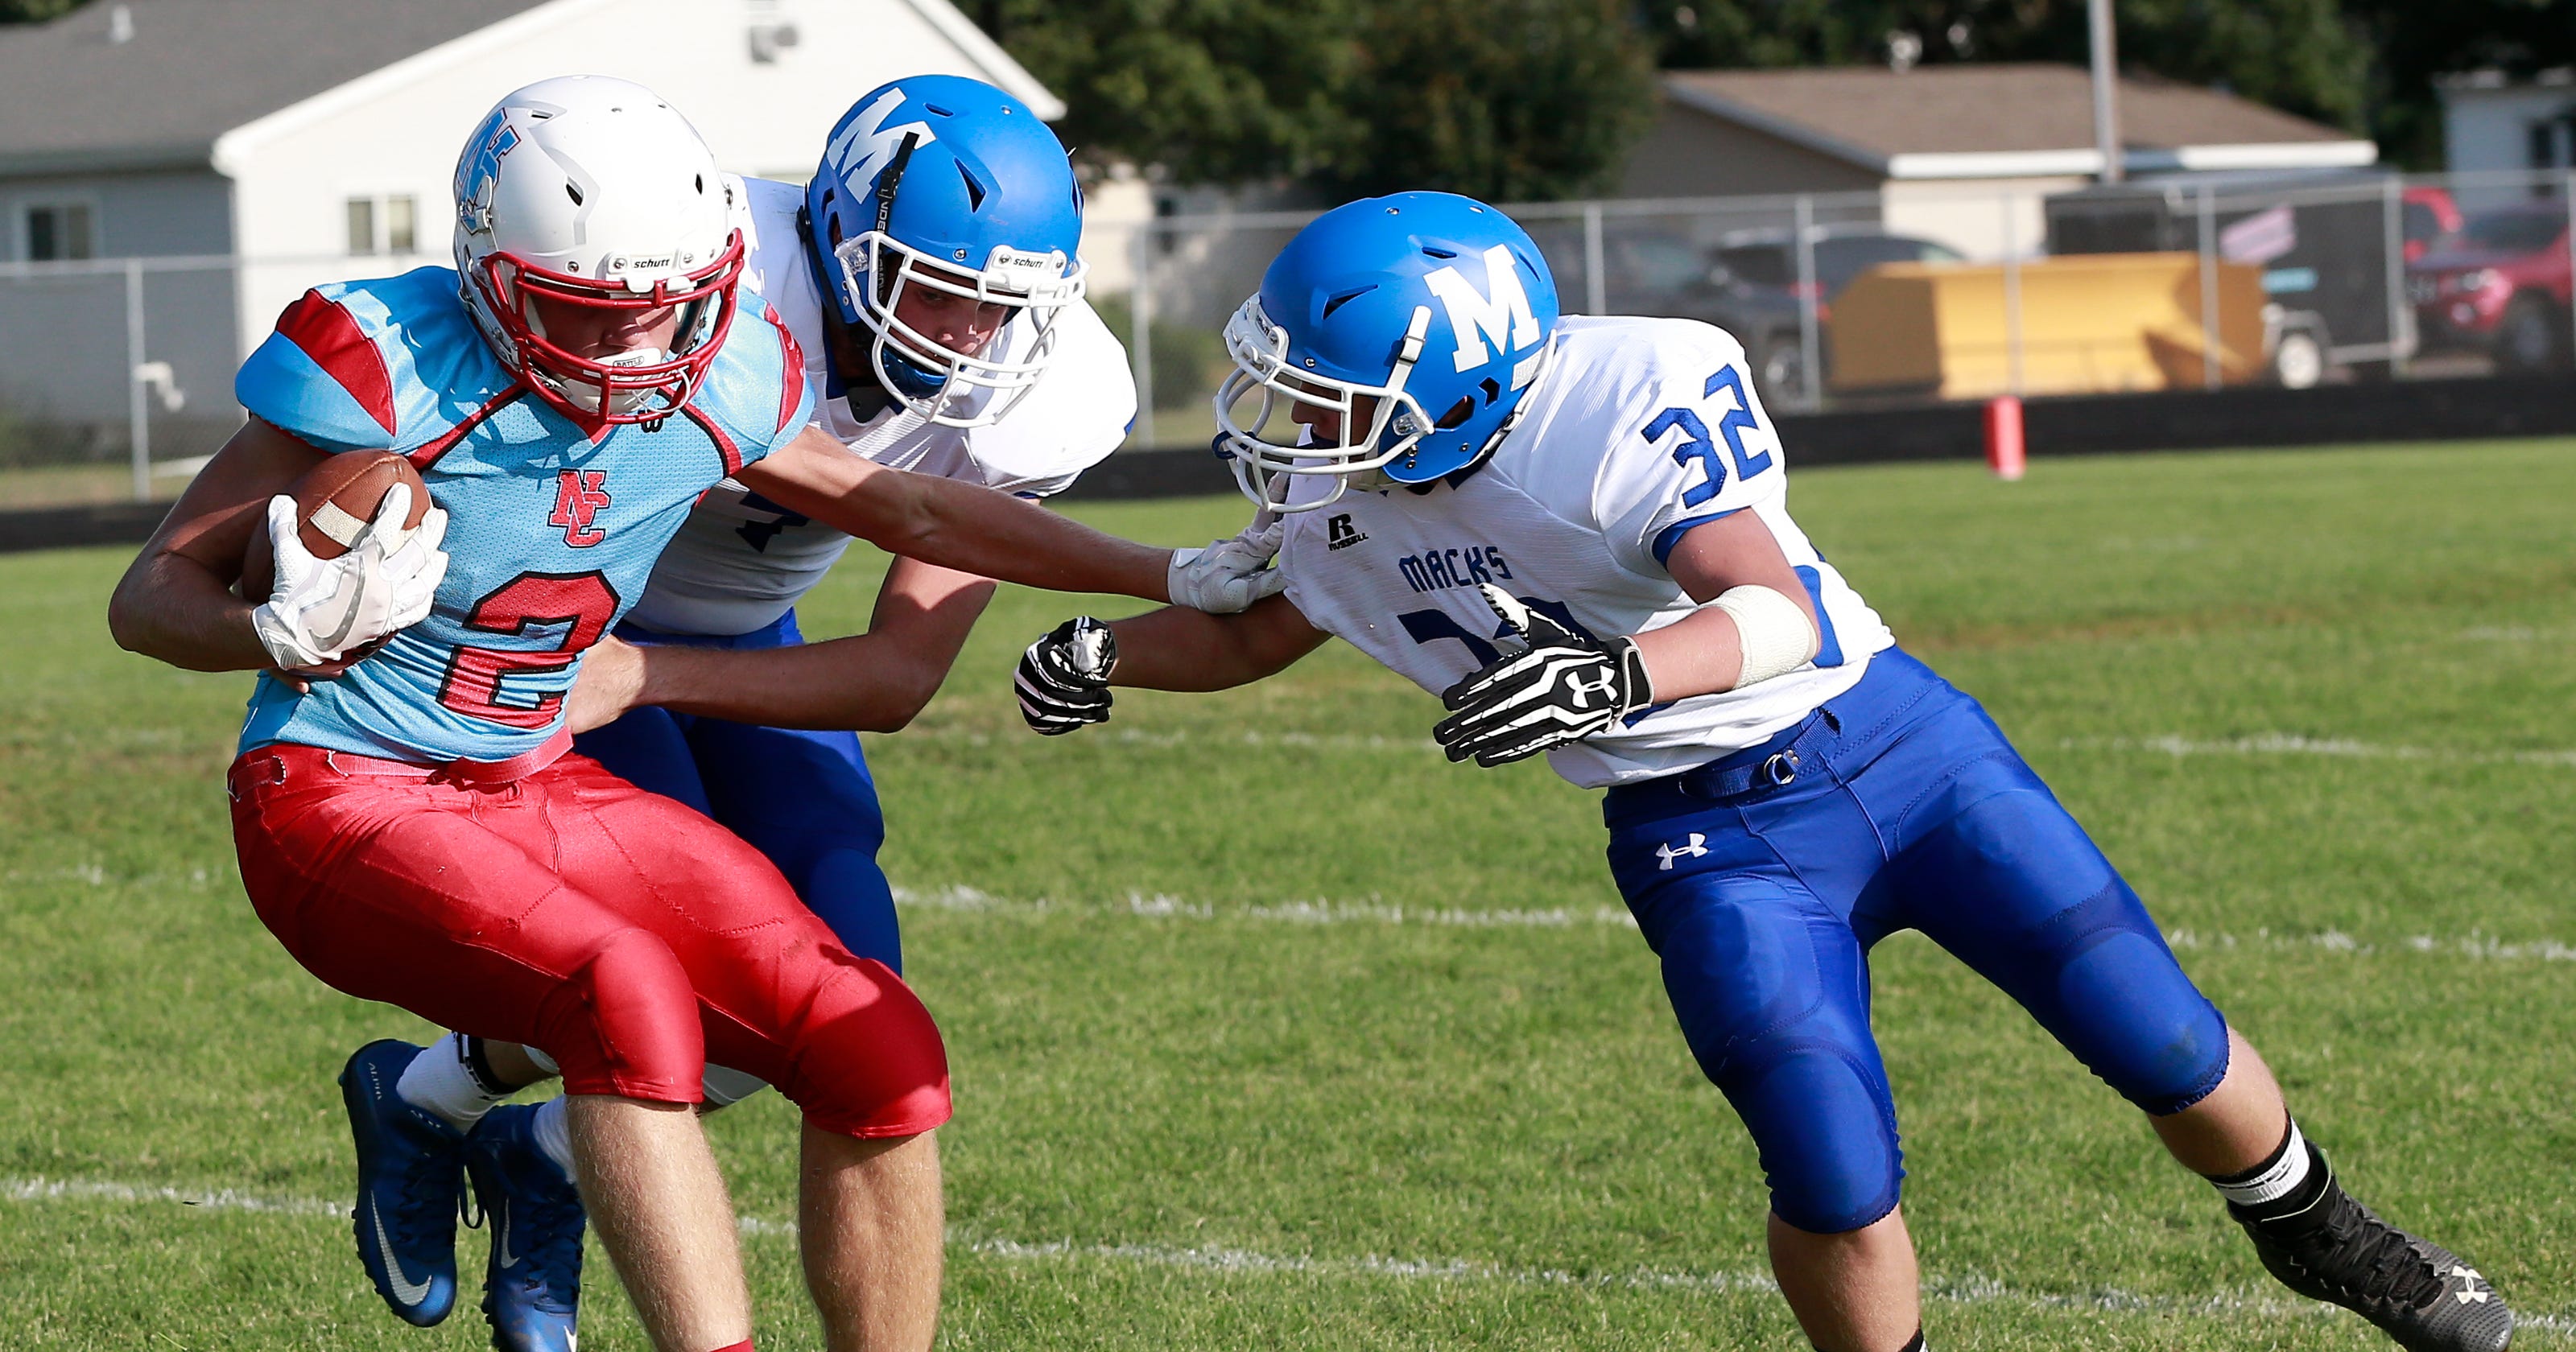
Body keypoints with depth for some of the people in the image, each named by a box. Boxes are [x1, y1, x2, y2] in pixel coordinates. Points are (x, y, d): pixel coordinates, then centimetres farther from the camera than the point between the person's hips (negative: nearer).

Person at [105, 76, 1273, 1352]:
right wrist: (291, 632, -35)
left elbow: (911, 507, 15)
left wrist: (1173, 578, 15)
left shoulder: (718, 384, -2)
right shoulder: (391, 371, -19)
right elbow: (154, 594, -13)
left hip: (540, 794, 6)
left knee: (879, 1054, -7)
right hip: (343, 803, -6)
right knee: (625, 992, -34)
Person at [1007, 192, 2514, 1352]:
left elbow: (1778, 609, -35)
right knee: (1837, 1194, -14)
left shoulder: (1641, 392, -25)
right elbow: (1256, 633, 15)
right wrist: (1104, 650, -3)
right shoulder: (1341, 511, -6)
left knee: (2167, 1048, 1)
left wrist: (1609, 676, -52)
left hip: (1892, 741, -3)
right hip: (1709, 846, 3)